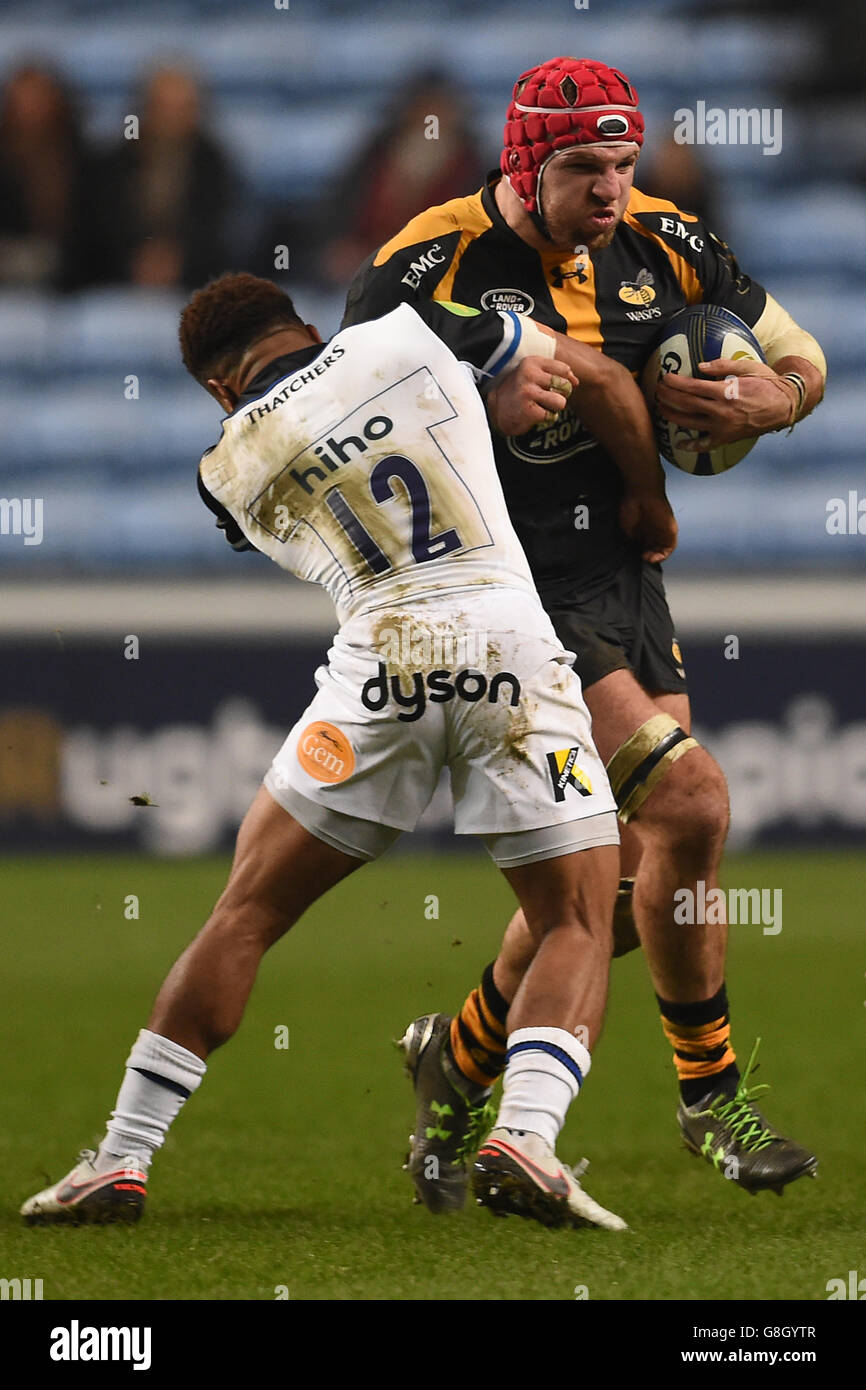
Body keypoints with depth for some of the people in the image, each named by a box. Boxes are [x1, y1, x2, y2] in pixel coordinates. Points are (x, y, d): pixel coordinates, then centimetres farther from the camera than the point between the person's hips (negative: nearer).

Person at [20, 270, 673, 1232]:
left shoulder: (230, 471, 16)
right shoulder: (415, 330, 13)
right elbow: (599, 377, 22)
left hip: (379, 660, 0)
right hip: (512, 642, 0)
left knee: (244, 917, 12)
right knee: (578, 925, 10)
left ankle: (122, 1160, 9)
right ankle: (526, 1134, -14)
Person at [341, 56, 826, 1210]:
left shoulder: (663, 245, 2)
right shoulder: (436, 265, -14)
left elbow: (802, 364, 14)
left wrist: (756, 403, -10)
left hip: (625, 578, 7)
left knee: (626, 870, 5)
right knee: (689, 805, -19)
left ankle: (461, 1058, 26)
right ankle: (710, 1094, -3)